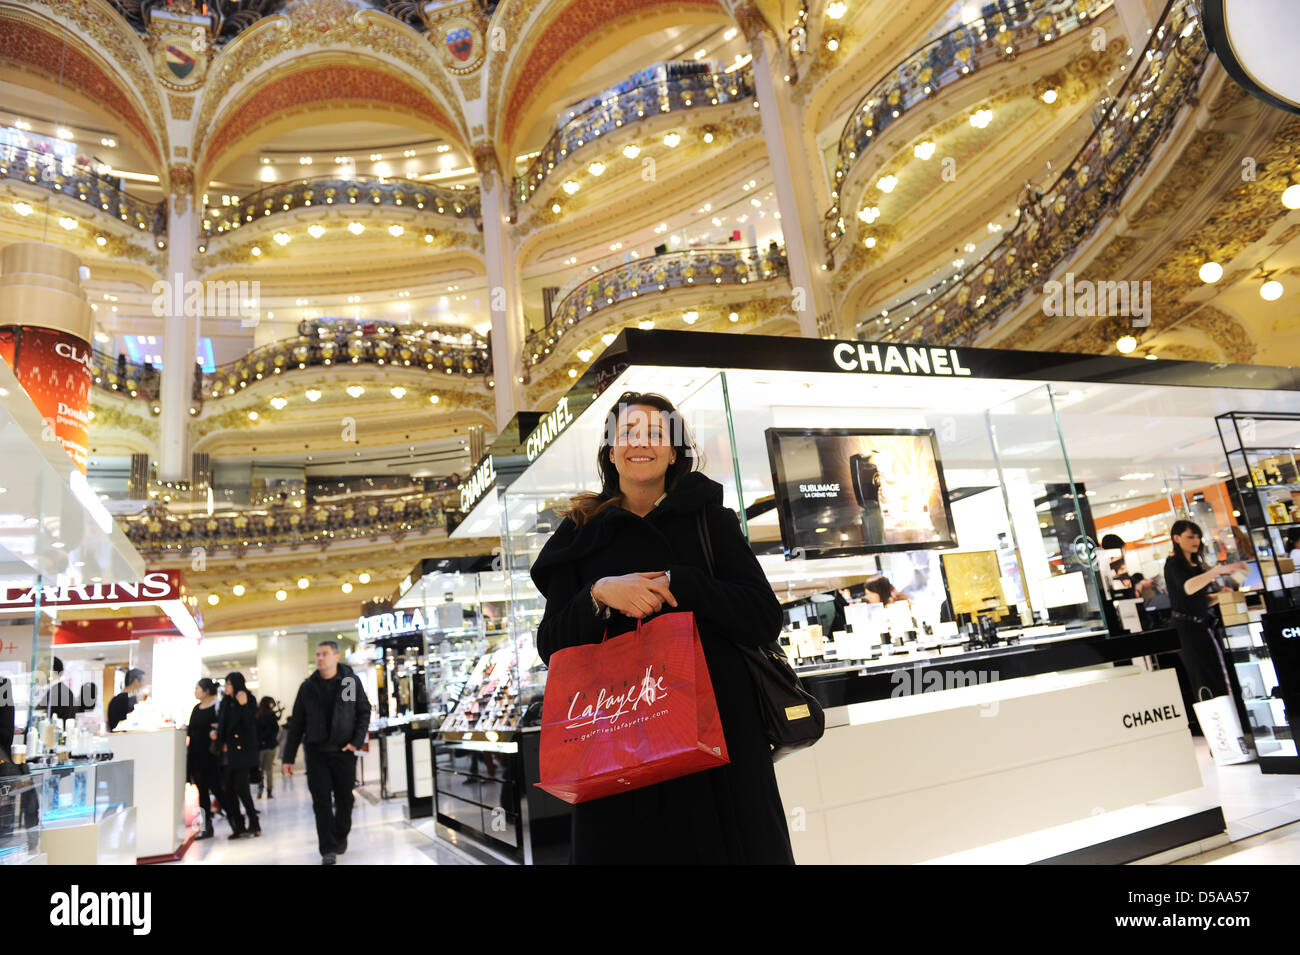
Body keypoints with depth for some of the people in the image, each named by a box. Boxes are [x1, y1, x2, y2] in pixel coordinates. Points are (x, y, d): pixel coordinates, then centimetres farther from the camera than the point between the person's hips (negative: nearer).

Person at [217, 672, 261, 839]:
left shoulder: (249, 701, -5)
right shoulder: (225, 703, 13)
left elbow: (250, 724, -14)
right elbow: (220, 724, 18)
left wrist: (244, 705, -24)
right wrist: (221, 743, 3)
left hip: (242, 751, -6)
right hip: (227, 752, 6)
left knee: (241, 787, -10)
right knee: (228, 789, 3)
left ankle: (254, 823, 3)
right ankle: (238, 827, 10)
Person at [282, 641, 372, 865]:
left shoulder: (351, 681, -2)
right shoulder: (308, 686, 3)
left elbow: (364, 712, 2)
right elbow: (296, 724, 6)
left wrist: (357, 741, -9)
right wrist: (288, 757, 5)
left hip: (344, 751, -1)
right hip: (316, 752, 1)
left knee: (344, 799, 8)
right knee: (321, 802, -3)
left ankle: (341, 837, 31)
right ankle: (328, 849, 3)